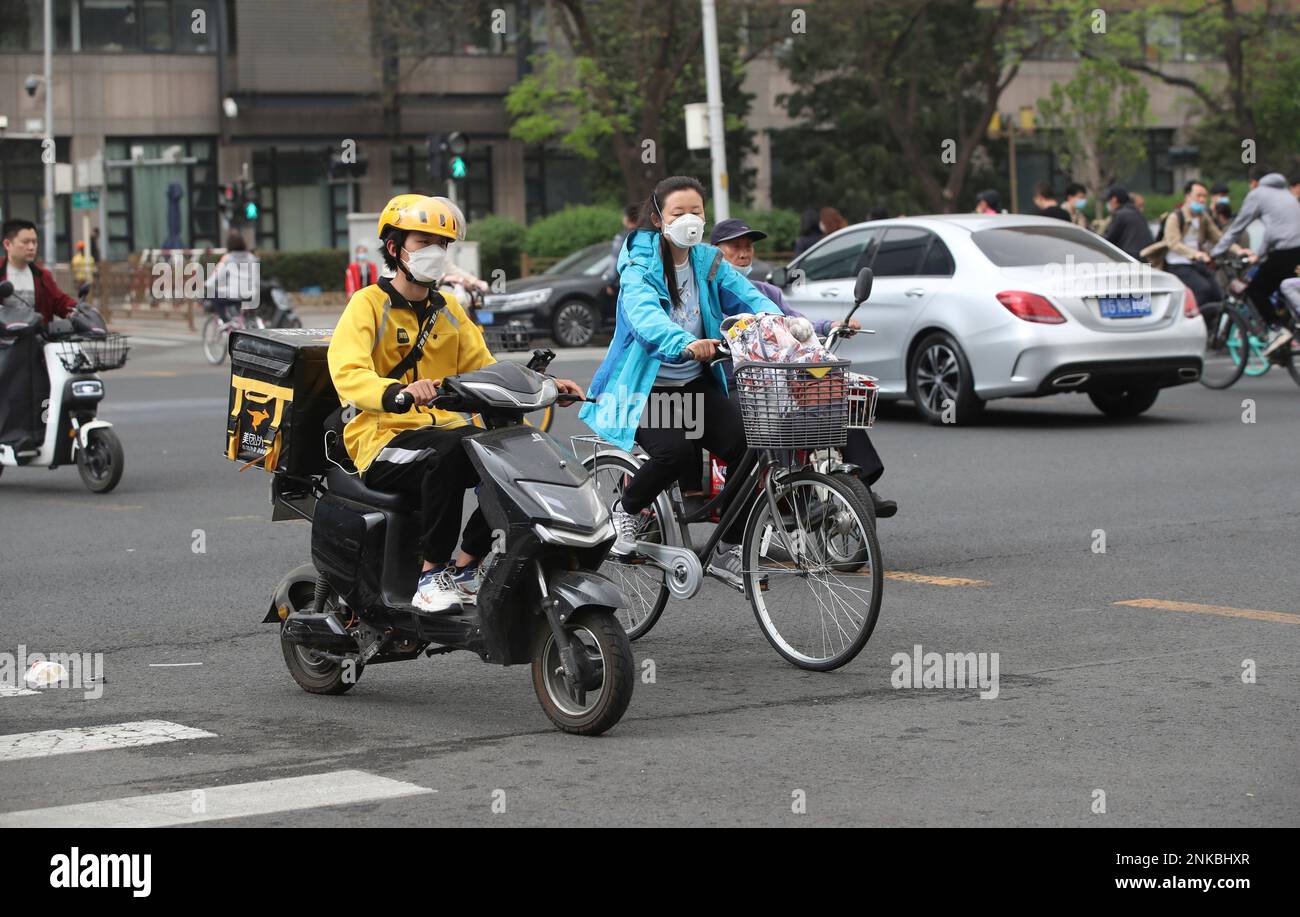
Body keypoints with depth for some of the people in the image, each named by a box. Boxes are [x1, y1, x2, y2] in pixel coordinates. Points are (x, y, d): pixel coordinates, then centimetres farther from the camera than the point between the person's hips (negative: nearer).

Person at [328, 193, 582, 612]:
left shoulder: (448, 310, 19)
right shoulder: (368, 304, -4)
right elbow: (348, 374, -22)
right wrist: (400, 392, -42)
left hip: (441, 427, 7)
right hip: (382, 440, -7)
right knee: (449, 451, -37)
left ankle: (465, 566, -9)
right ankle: (431, 573, -28)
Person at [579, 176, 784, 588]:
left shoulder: (709, 262, 5)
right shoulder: (639, 268, -12)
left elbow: (749, 296, -9)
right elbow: (646, 318, -32)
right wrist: (685, 344, -52)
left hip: (696, 384, 5)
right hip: (645, 387, -5)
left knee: (748, 447, -17)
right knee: (673, 452, -33)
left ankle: (728, 551, 1)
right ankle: (627, 509, 0)